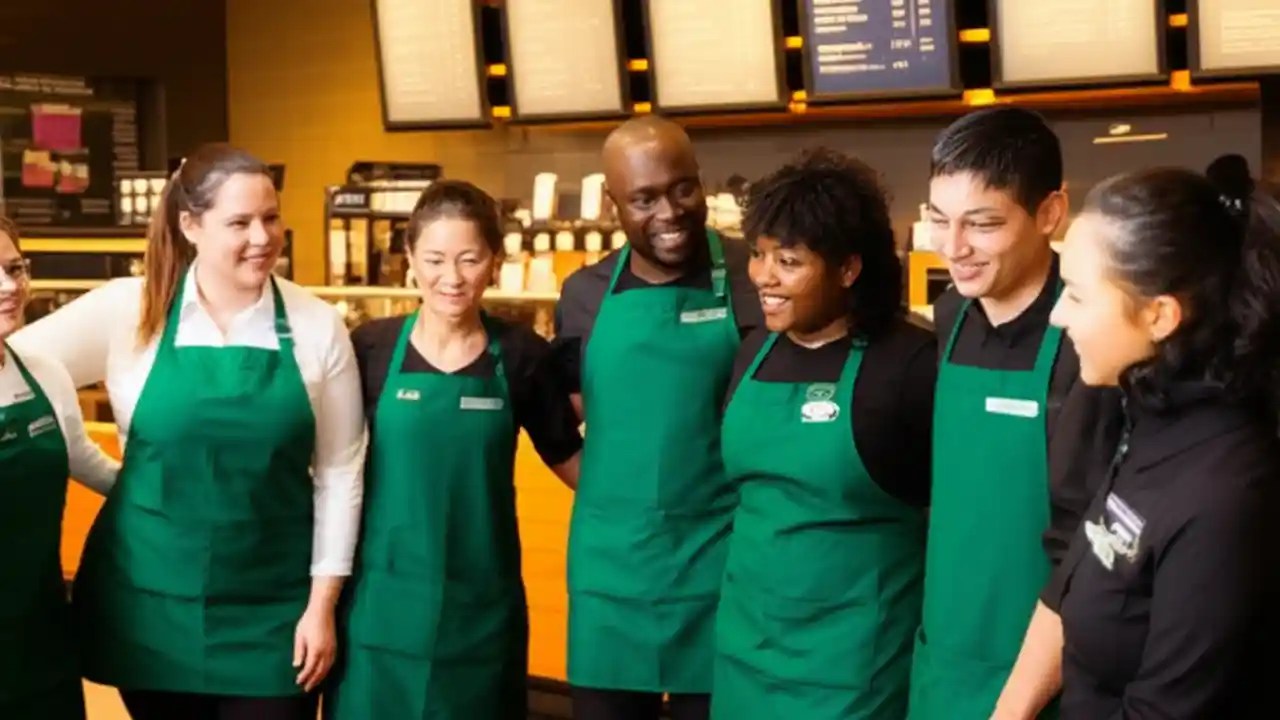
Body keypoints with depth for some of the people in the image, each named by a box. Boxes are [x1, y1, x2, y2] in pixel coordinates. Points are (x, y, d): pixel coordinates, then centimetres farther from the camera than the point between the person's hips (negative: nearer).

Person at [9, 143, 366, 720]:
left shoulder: (317, 326, -3)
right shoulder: (125, 311, -4)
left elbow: (340, 472, 0)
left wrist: (322, 603, -2)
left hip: (274, 610, 0)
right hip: (152, 604, 0)